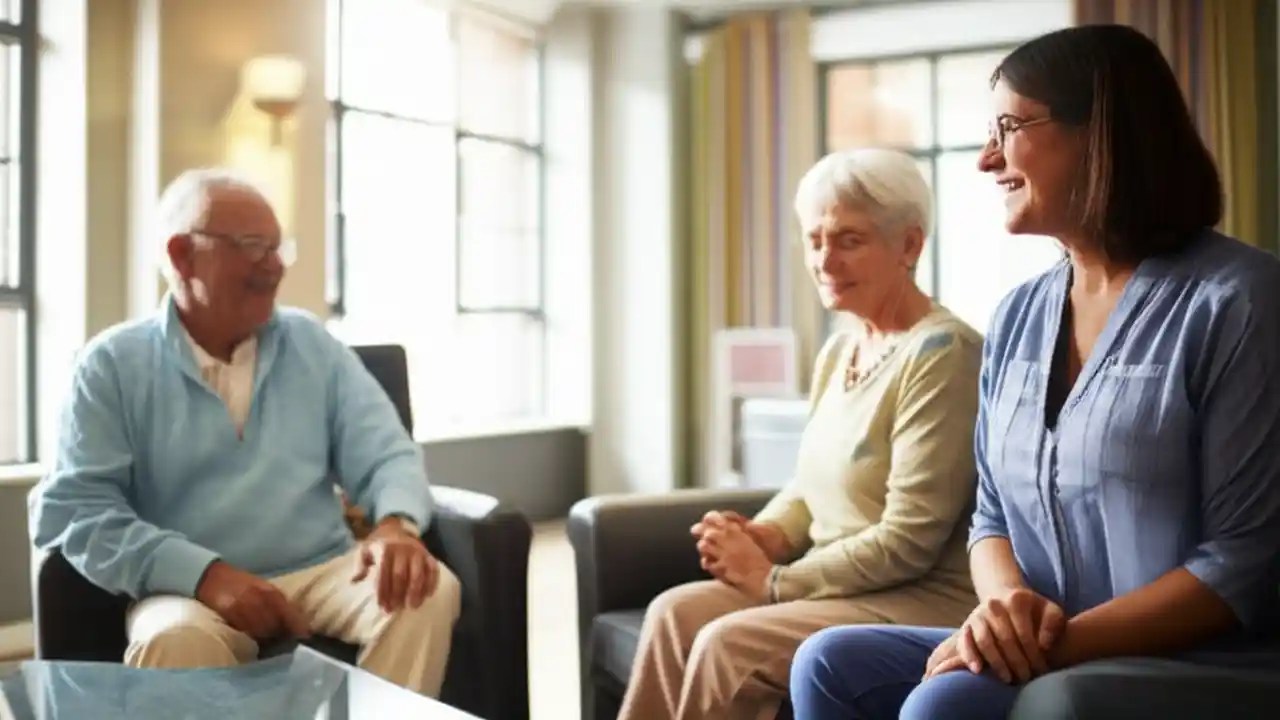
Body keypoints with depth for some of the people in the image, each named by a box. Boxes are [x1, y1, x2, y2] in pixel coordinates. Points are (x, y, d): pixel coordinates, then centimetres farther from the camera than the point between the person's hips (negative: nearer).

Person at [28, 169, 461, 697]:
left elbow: (385, 452, 7)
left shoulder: (312, 345, 13)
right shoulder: (113, 364, 3)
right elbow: (72, 507, -6)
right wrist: (204, 572, -20)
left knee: (429, 590, -25)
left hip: (324, 572, 3)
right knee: (177, 640, -37)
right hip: (192, 588, -3)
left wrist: (396, 523, -18)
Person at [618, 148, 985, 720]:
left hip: (924, 599, -8)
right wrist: (762, 536, -3)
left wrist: (774, 579, -13)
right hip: (837, 584, 8)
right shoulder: (840, 349, 11)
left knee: (728, 646, -23)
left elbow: (909, 542, -20)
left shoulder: (940, 353, -16)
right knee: (675, 614, -10)